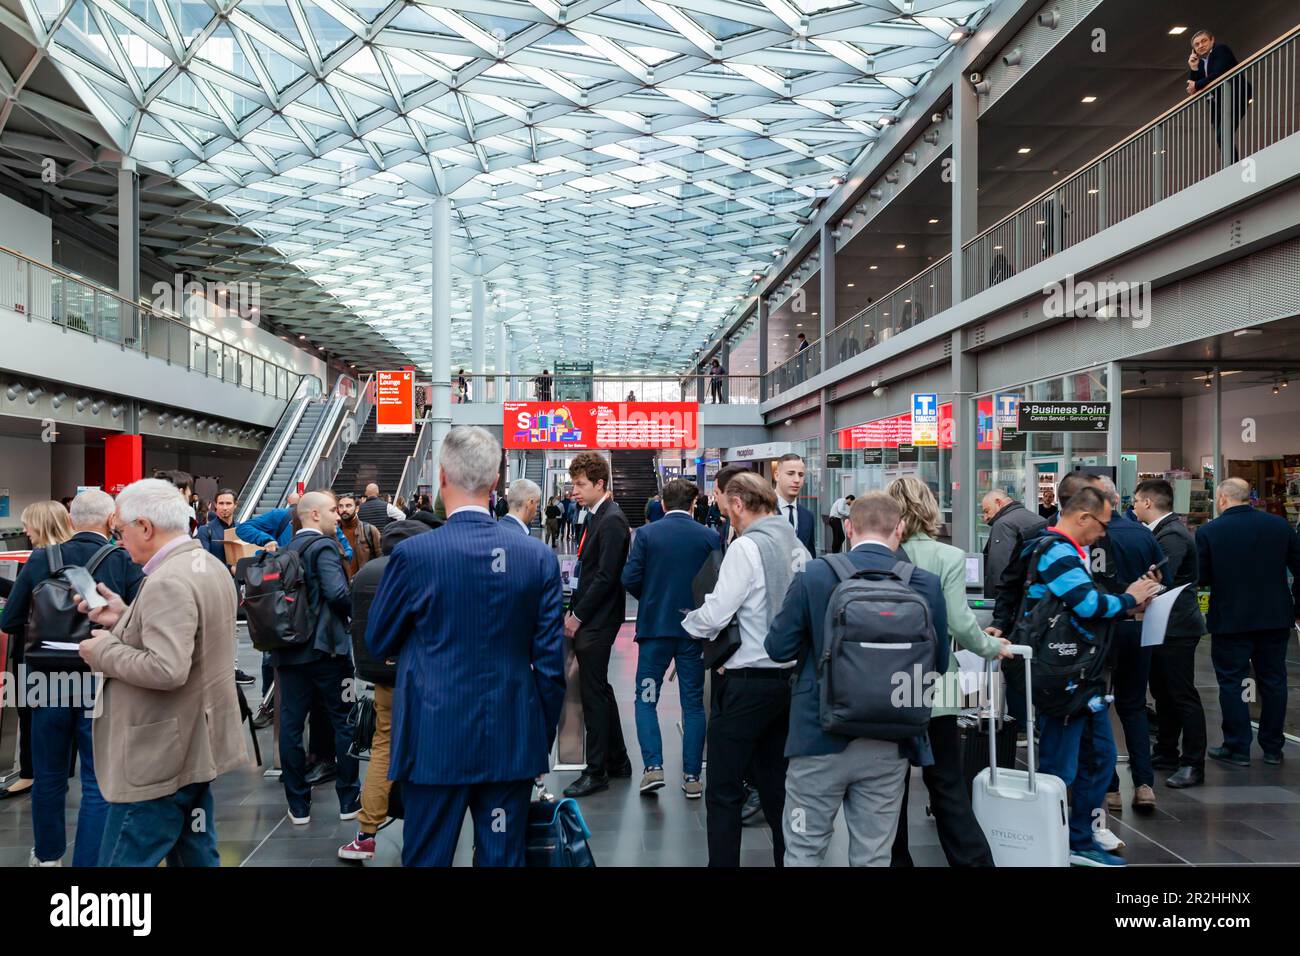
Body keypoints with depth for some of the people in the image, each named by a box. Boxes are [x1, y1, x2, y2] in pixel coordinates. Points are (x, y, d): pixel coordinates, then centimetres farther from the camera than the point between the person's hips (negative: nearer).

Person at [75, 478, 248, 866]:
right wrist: (125, 617, 9)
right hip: (199, 746, 10)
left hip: (161, 757, -10)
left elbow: (166, 669, -31)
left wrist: (104, 650, -16)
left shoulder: (167, 582, -22)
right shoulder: (210, 566, 9)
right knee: (197, 859, 17)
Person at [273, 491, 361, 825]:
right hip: (325, 647, -6)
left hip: (288, 649, 6)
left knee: (290, 723, 7)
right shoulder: (323, 547, -11)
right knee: (344, 722, 6)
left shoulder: (287, 550, 11)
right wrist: (355, 610, -5)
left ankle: (298, 805, 13)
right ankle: (349, 800, 13)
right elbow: (337, 593, -23)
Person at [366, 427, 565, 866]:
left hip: (436, 743, -2)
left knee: (427, 858, 11)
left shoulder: (413, 554, -12)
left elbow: (378, 642, 2)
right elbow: (550, 660, -1)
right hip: (512, 741, 3)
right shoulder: (538, 556, -5)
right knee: (502, 857, 13)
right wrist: (542, 739, 10)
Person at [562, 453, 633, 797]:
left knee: (593, 694, -2)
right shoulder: (595, 517, 12)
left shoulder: (612, 521, -16)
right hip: (587, 620, 10)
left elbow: (606, 577, -20)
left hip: (598, 621, -10)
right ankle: (617, 761, 28)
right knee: (599, 691, 16)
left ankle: (596, 771, 9)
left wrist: (577, 617, -14)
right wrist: (573, 611, 10)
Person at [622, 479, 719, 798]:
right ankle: (692, 776, 11)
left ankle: (653, 766, -3)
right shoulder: (710, 537, -3)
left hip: (654, 627, -1)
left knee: (646, 699, 10)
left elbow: (630, 579, -8)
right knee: (693, 703, 10)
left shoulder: (646, 534, -5)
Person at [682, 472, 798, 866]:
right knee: (775, 784, 17)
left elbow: (715, 615, -17)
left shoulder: (746, 546, -15)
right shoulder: (797, 547, 7)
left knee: (724, 791, 3)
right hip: (788, 677, 8)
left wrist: (689, 621, 3)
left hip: (745, 682, -8)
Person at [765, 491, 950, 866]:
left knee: (803, 851, 12)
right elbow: (938, 664, 4)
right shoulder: (926, 585, -5)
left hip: (821, 736, -2)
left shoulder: (814, 575, -10)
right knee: (873, 857, 13)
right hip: (889, 745, 2)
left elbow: (778, 648, -6)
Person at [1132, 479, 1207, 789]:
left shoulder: (1172, 536, -19)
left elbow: (1161, 582, -25)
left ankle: (1193, 764, 4)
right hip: (1166, 626, 10)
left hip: (1177, 627, -10)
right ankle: (1166, 753, 27)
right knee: (1163, 693, 17)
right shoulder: (1162, 532, 12)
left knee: (1183, 695, -3)